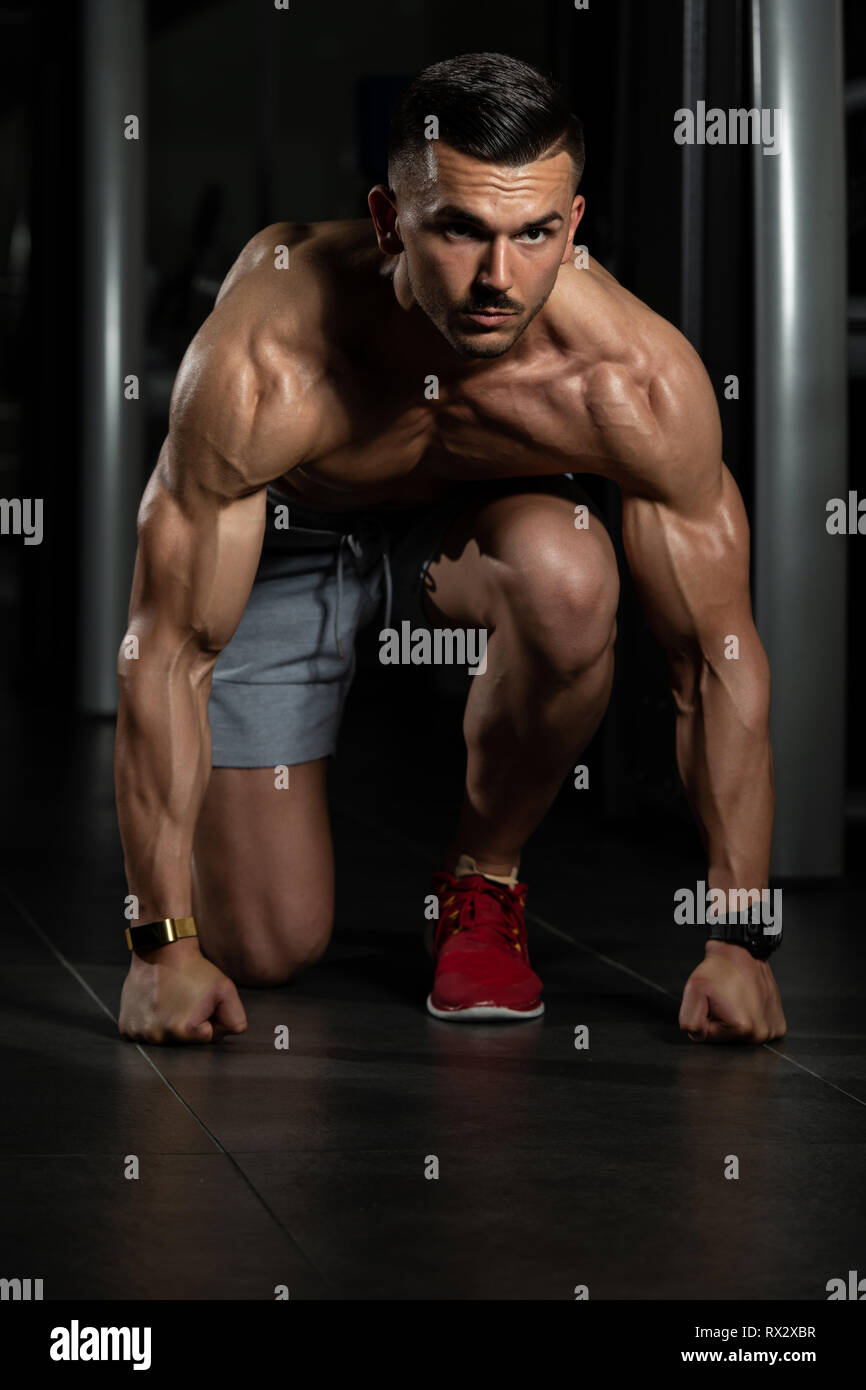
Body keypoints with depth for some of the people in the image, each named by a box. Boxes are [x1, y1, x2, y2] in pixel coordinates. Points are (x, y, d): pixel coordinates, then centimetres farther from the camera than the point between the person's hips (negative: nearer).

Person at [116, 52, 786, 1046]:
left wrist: (736, 942, -23)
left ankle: (484, 873, -8)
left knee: (569, 580, -37)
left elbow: (718, 656, -24)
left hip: (470, 516, 1)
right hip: (279, 533, -1)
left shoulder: (639, 383, -34)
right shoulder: (260, 372, -39)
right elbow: (168, 655, -31)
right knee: (263, 949, -7)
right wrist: (162, 945, -30)